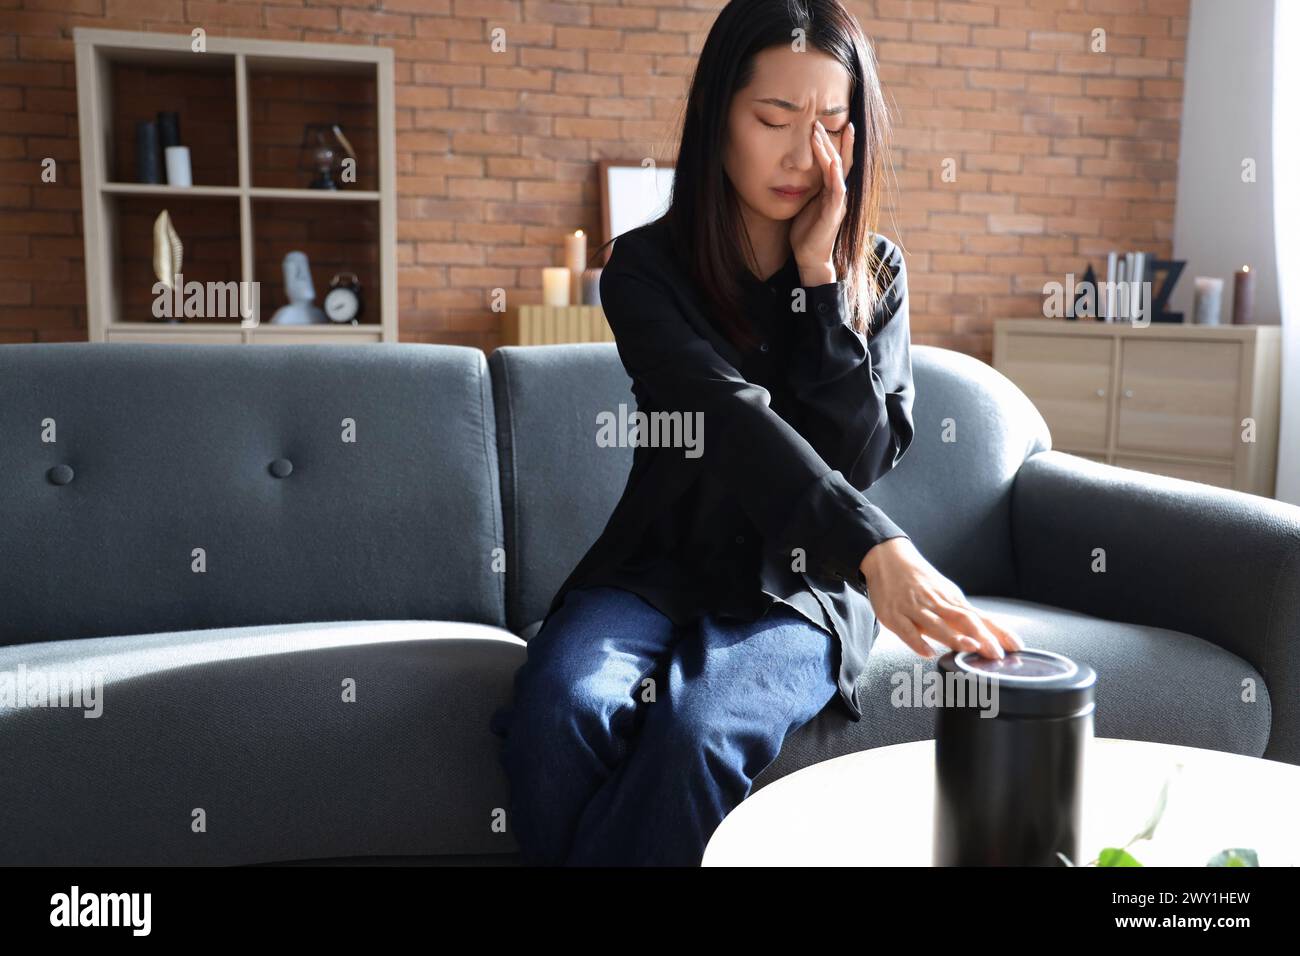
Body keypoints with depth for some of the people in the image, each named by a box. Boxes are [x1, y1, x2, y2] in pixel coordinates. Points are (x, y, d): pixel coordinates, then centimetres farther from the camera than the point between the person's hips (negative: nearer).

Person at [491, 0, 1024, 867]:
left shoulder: (876, 276, 2)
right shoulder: (647, 267, -6)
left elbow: (863, 457, -9)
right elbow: (732, 421, -23)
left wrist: (817, 278, -16)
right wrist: (876, 546, -38)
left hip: (801, 588, 1)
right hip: (659, 568, 0)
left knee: (698, 737, -31)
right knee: (559, 710, -32)